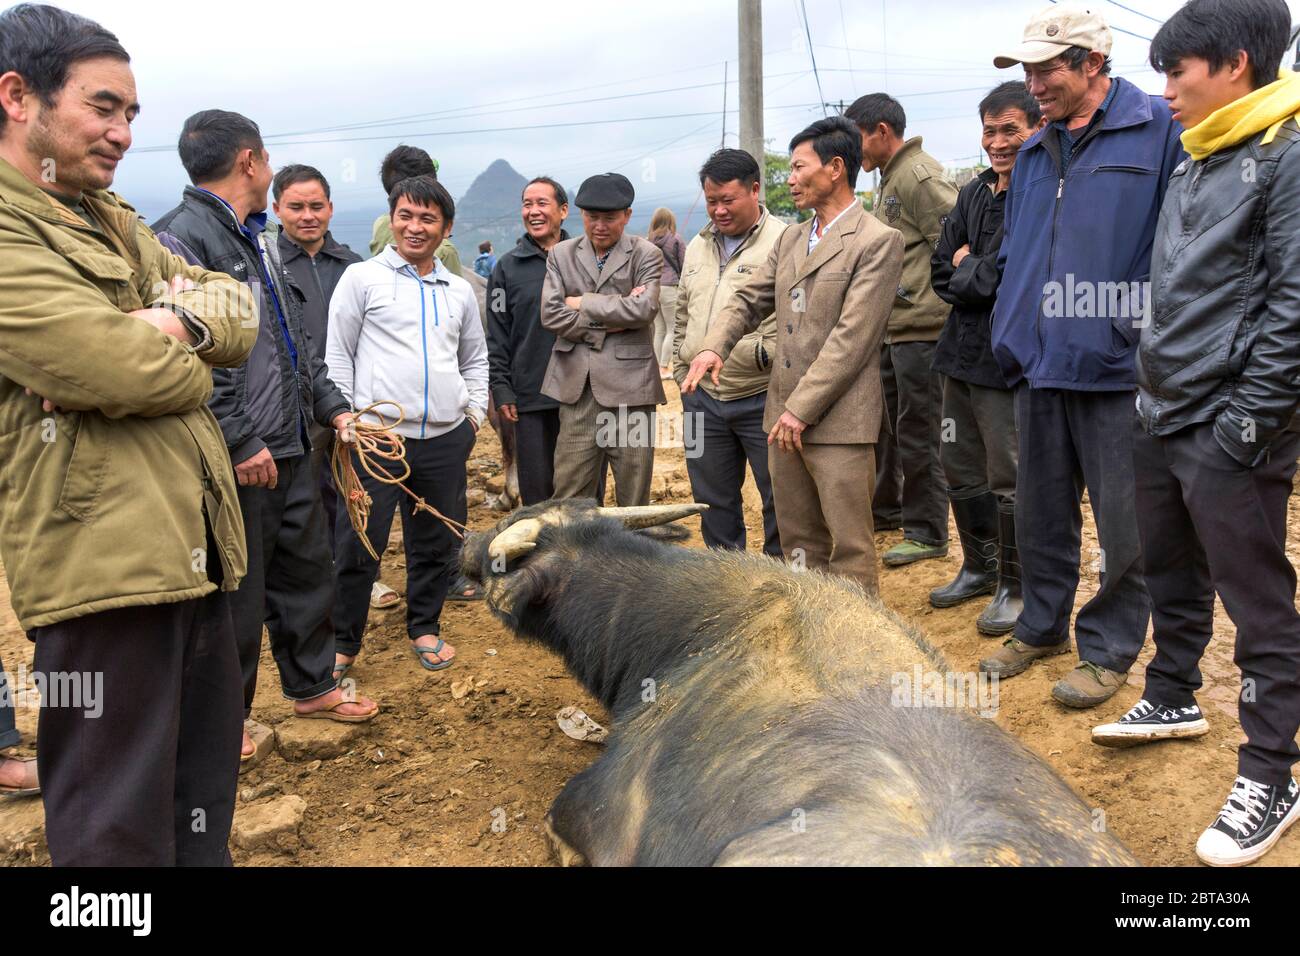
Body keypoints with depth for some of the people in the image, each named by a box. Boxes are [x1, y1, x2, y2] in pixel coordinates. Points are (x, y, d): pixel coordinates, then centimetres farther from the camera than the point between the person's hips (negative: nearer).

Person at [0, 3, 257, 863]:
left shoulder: (111, 220, 19)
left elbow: (236, 307, 14)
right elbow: (123, 370, -22)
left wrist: (182, 319, -7)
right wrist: (187, 360, 0)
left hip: (191, 544, 9)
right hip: (103, 557, -9)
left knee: (202, 803, 20)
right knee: (121, 829, 3)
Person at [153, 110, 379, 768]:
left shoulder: (258, 240, 17)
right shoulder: (182, 237, -15)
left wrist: (331, 406, 16)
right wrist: (240, 441, -21)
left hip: (289, 448, 9)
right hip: (237, 461, -9)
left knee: (307, 566, 19)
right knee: (236, 591, 4)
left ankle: (312, 685, 37)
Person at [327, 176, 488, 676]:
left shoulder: (459, 291, 14)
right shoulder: (363, 277, 2)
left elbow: (475, 359, 24)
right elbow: (337, 355, 1)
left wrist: (475, 413, 12)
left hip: (447, 438, 4)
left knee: (438, 542, 12)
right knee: (359, 545, -1)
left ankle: (424, 627, 31)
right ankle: (343, 642, 15)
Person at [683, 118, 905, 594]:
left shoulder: (878, 242, -8)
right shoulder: (790, 239, 16)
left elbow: (853, 335, -15)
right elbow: (749, 301, 17)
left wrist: (803, 408, -17)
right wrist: (714, 346, -4)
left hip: (839, 419, -7)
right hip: (784, 416, 7)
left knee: (849, 545, -1)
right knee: (798, 541, 15)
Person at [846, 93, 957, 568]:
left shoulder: (921, 175, -14)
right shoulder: (889, 180, 18)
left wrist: (928, 300, -16)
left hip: (920, 329, -10)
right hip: (890, 327, 10)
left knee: (917, 434, -2)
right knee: (883, 422, 19)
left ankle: (926, 533, 9)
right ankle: (887, 507, 36)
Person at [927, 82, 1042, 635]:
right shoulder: (974, 193, 11)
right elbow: (941, 274, 8)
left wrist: (967, 270, -6)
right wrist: (980, 276, -8)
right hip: (962, 351, 8)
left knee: (1009, 479, 2)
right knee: (959, 467, 17)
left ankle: (1014, 586, 19)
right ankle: (979, 566, 36)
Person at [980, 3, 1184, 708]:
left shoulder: (1158, 131, -5)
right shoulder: (1032, 155, 14)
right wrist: (1012, 333, 10)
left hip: (1117, 367, -6)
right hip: (1040, 366, 6)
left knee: (1123, 524, 5)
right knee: (1041, 512, 16)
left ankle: (1108, 649, 21)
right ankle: (1043, 625, 32)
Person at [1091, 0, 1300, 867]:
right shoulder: (1195, 166, 15)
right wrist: (1154, 387, 14)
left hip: (1230, 434, -8)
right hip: (1163, 419, 8)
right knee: (1171, 576, 20)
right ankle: (1174, 699, 40)